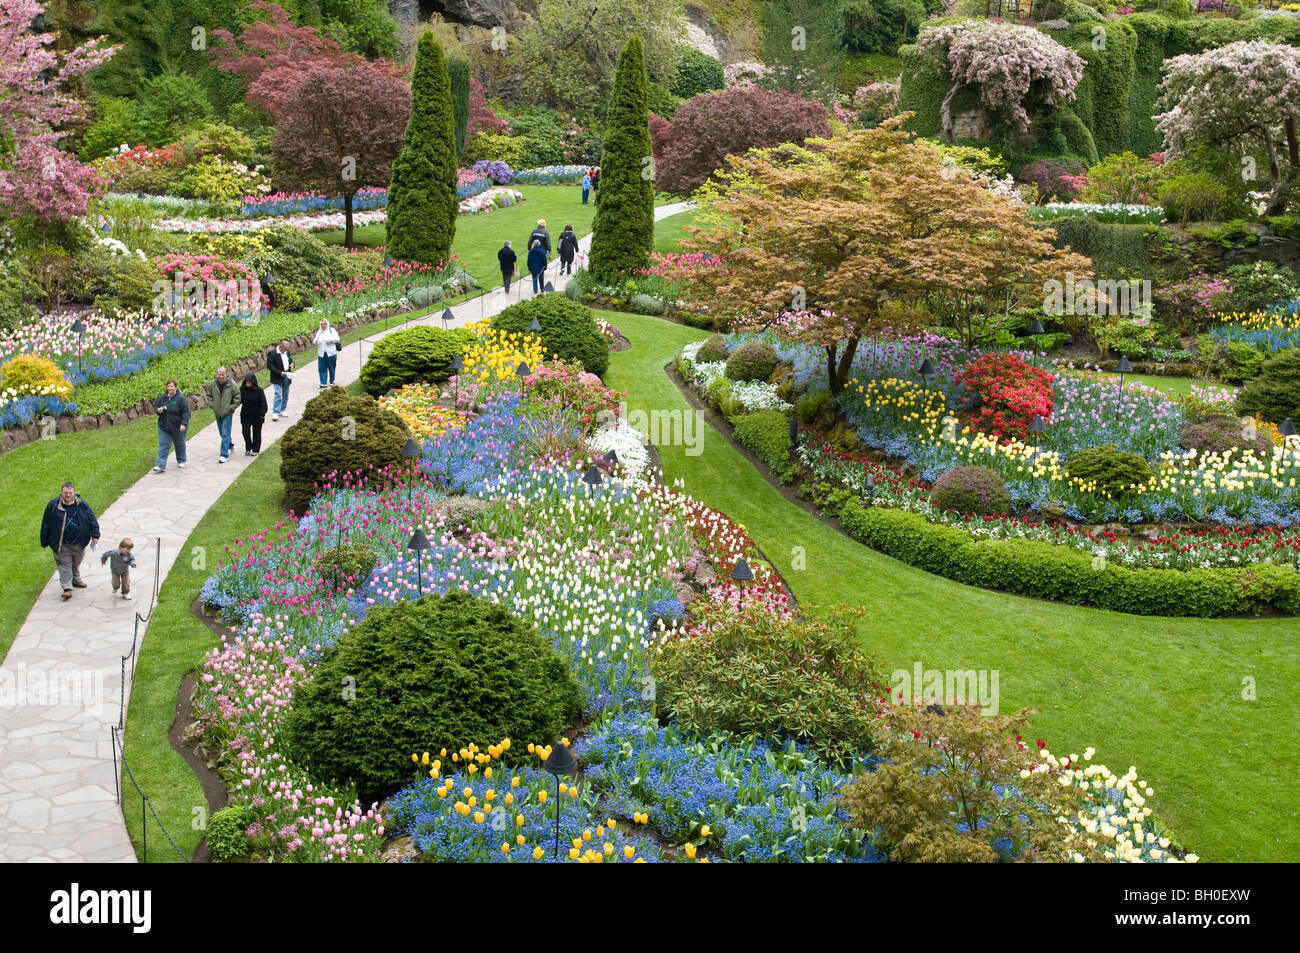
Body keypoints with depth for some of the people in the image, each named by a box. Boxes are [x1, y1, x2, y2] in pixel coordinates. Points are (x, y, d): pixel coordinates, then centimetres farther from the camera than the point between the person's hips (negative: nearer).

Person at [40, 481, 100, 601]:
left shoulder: (82, 505, -5)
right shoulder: (53, 505, -9)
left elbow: (92, 520, 2)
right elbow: (46, 524, -1)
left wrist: (95, 535, -3)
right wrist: (44, 542, 2)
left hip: (78, 542, 3)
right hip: (62, 544, -3)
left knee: (76, 562, 20)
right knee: (65, 565, -3)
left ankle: (76, 580, 42)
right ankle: (67, 588, 1)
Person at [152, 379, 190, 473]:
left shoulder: (181, 398, -13)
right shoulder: (163, 397, 1)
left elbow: (186, 411, -16)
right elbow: (155, 405, 15)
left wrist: (183, 424, -24)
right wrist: (158, 410, -10)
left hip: (178, 427, -3)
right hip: (164, 426, 3)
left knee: (180, 444, 16)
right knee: (163, 445, -4)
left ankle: (181, 461, 37)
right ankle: (160, 465, -8)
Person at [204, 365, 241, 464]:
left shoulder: (231, 384, -12)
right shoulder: (212, 384, -3)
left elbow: (237, 397, -4)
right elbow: (209, 395, 13)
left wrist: (231, 407, -9)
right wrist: (211, 405, 2)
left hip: (227, 413, -5)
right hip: (217, 413, 5)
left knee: (225, 434, -9)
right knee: (222, 433, 19)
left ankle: (224, 454, -7)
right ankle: (230, 444, 45)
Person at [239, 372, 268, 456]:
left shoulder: (259, 390, -12)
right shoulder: (242, 389, -5)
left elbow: (263, 403, -10)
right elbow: (239, 400, 1)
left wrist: (262, 414, -17)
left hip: (257, 416, -2)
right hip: (245, 416, 2)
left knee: (256, 433, 8)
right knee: (246, 432, -2)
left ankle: (256, 450, 22)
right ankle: (248, 448, 17)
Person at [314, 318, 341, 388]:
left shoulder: (332, 330, 6)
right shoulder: (319, 332, 14)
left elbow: (337, 339, -1)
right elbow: (316, 343, 11)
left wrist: (330, 340, -16)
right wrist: (316, 340, -11)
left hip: (331, 353, -3)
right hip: (321, 354, 3)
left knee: (331, 368, 3)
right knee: (322, 369, -3)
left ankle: (332, 382, 17)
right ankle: (323, 383, -2)